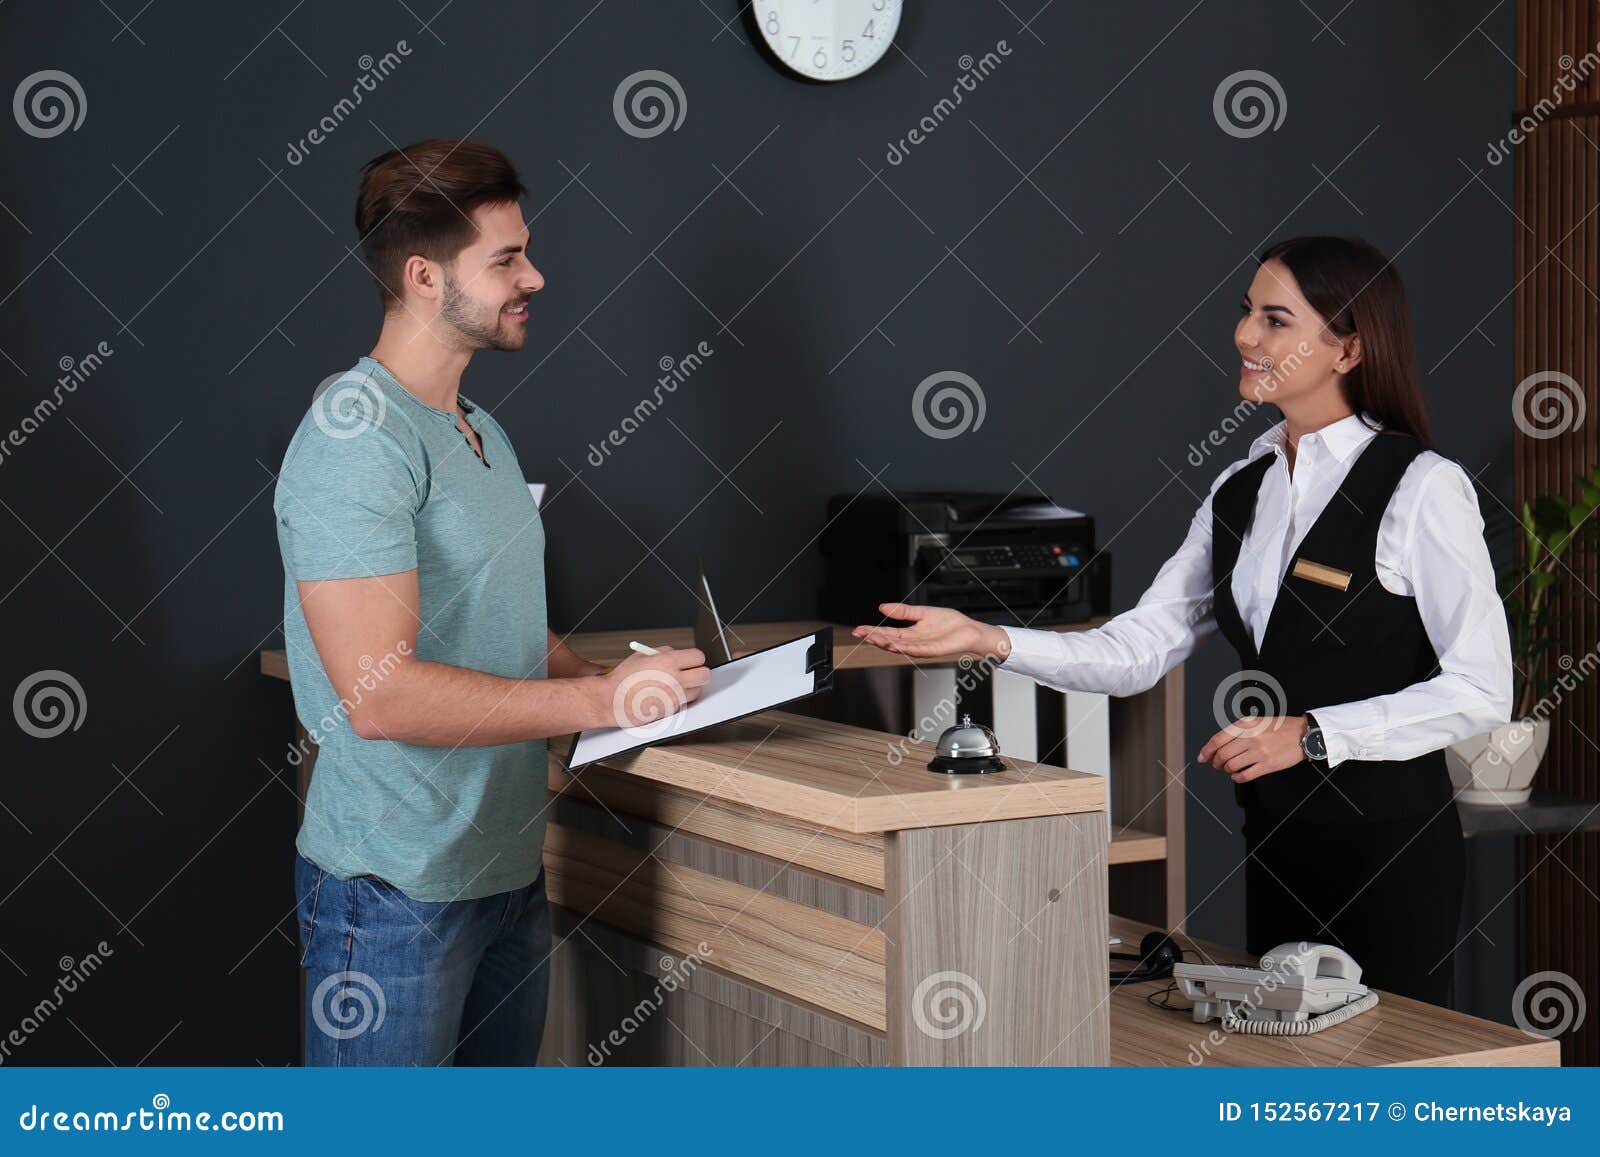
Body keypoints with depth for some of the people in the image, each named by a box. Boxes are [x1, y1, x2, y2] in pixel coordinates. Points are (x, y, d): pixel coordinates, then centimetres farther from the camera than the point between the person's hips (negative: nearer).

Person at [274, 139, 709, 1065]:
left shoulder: (482, 432, 15)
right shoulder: (356, 437, -17)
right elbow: (380, 692, -25)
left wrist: (622, 681, 5)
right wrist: (600, 701, -20)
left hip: (508, 870, 9)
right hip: (398, 886, -9)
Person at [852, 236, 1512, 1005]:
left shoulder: (1422, 488, -12)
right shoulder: (1240, 491, 9)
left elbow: (1480, 691, -13)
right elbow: (1139, 650, 4)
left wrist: (1311, 734, -18)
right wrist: (989, 643, -9)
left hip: (1389, 845, -6)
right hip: (1279, 832, 7)